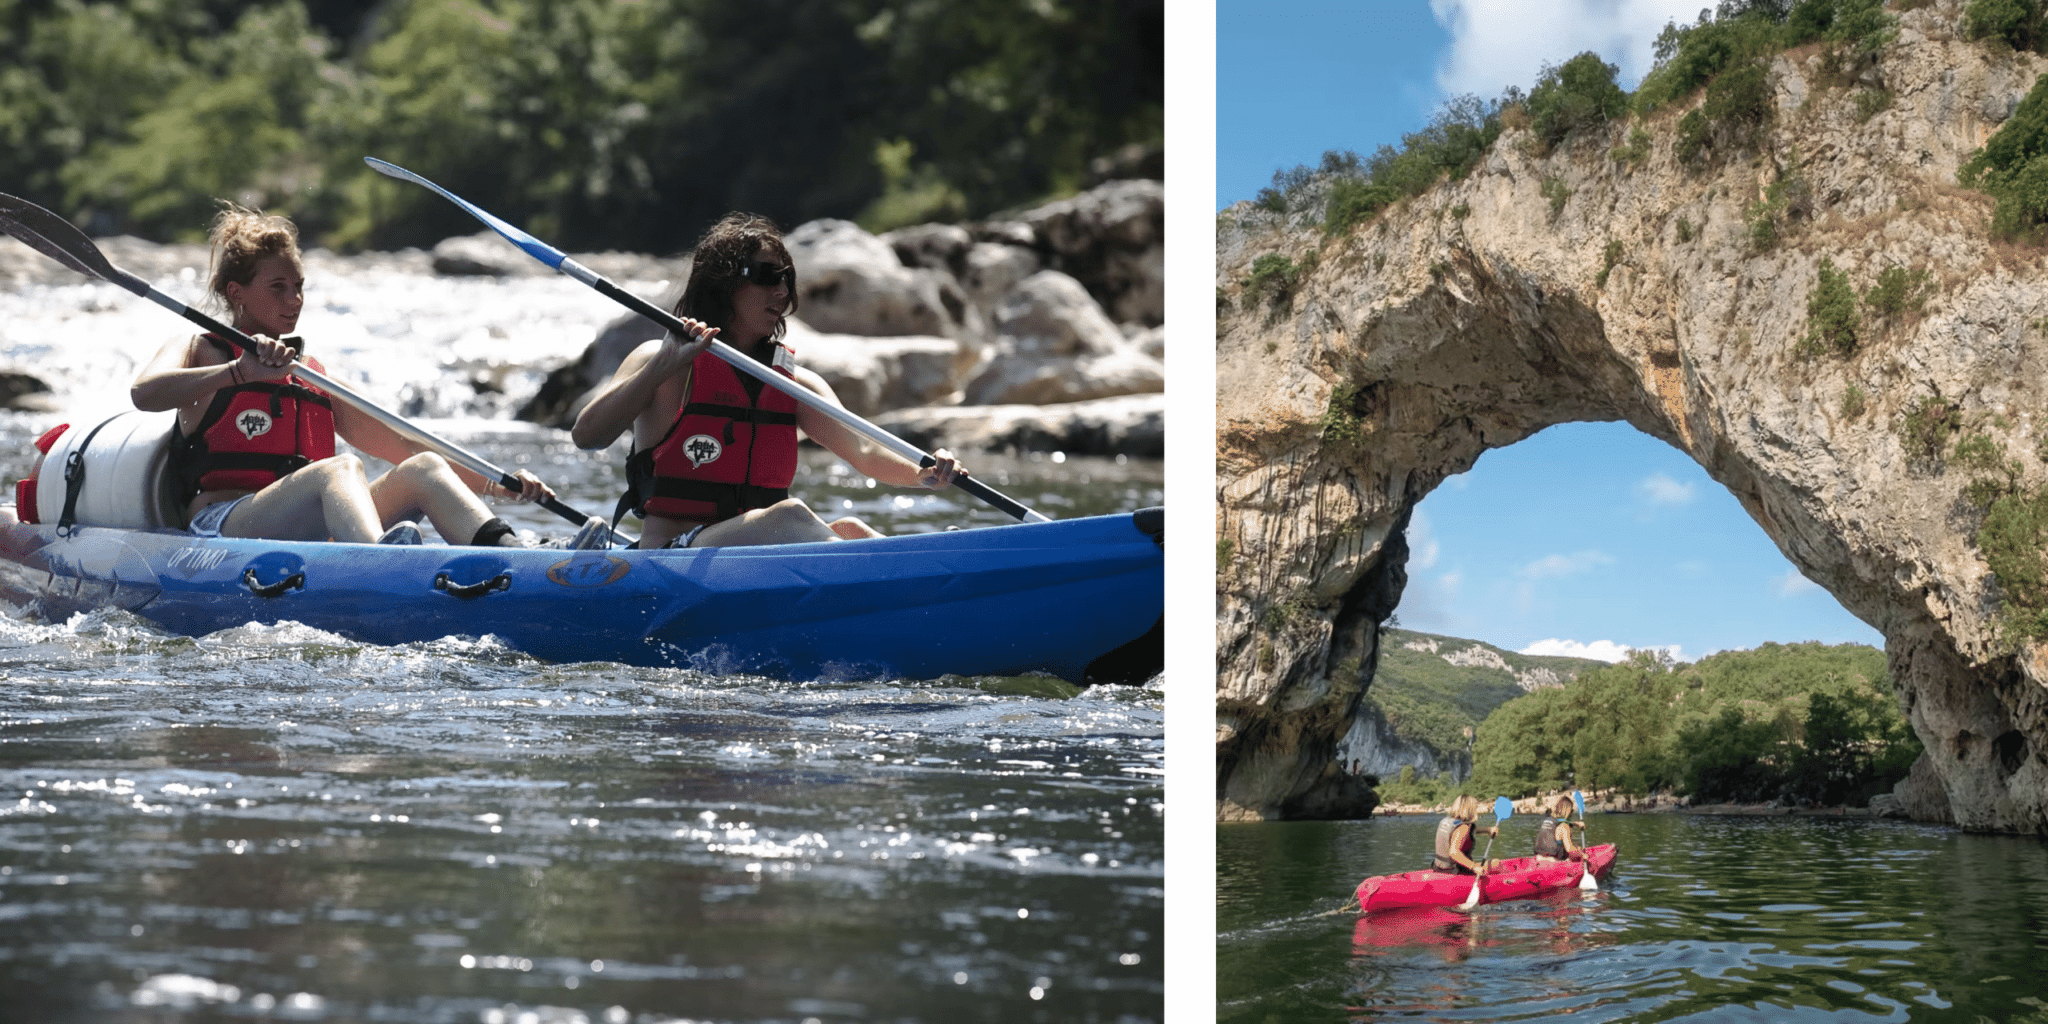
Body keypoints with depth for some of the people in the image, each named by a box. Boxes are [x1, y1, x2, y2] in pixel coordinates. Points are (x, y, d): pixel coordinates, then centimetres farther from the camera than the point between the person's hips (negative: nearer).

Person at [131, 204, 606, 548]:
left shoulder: (314, 375, 27)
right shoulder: (198, 352, 13)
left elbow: (406, 451, 22)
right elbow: (144, 393, -12)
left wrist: (501, 484, 8)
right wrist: (241, 372, -27)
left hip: (308, 539, 5)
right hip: (222, 529, -5)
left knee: (422, 469, -19)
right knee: (340, 468, -32)